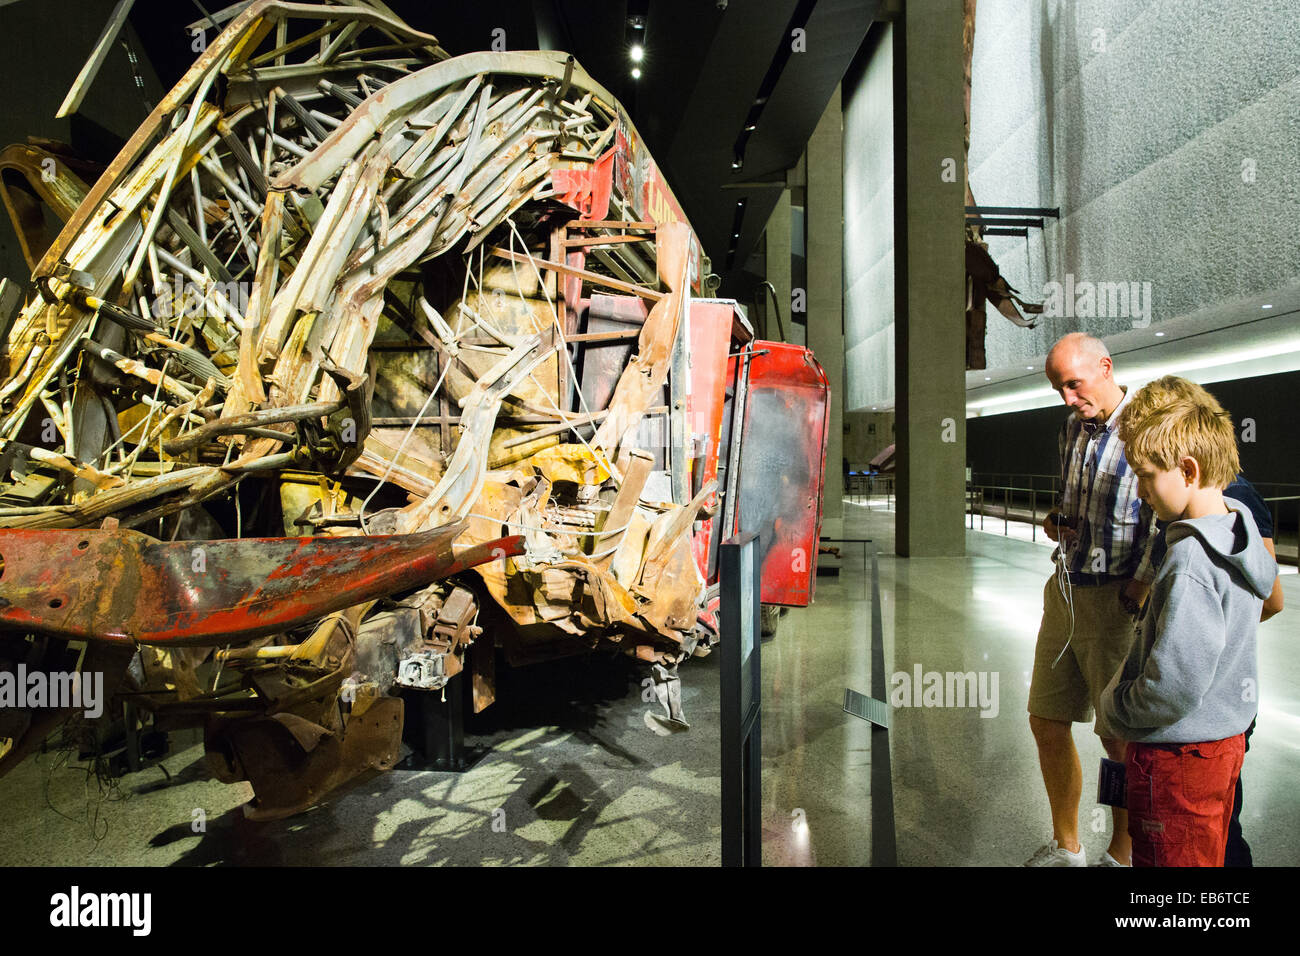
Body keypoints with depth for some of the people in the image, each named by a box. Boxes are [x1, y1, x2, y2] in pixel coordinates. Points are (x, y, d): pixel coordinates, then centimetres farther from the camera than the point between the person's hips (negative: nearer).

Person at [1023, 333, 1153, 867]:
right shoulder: (1072, 428, 11)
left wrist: (1140, 589, -18)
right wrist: (1055, 522, 5)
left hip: (1116, 598, -8)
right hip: (1065, 590, 8)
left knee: (1120, 738, 5)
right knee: (1047, 721, 13)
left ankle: (1121, 855, 26)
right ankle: (1065, 848, 31)